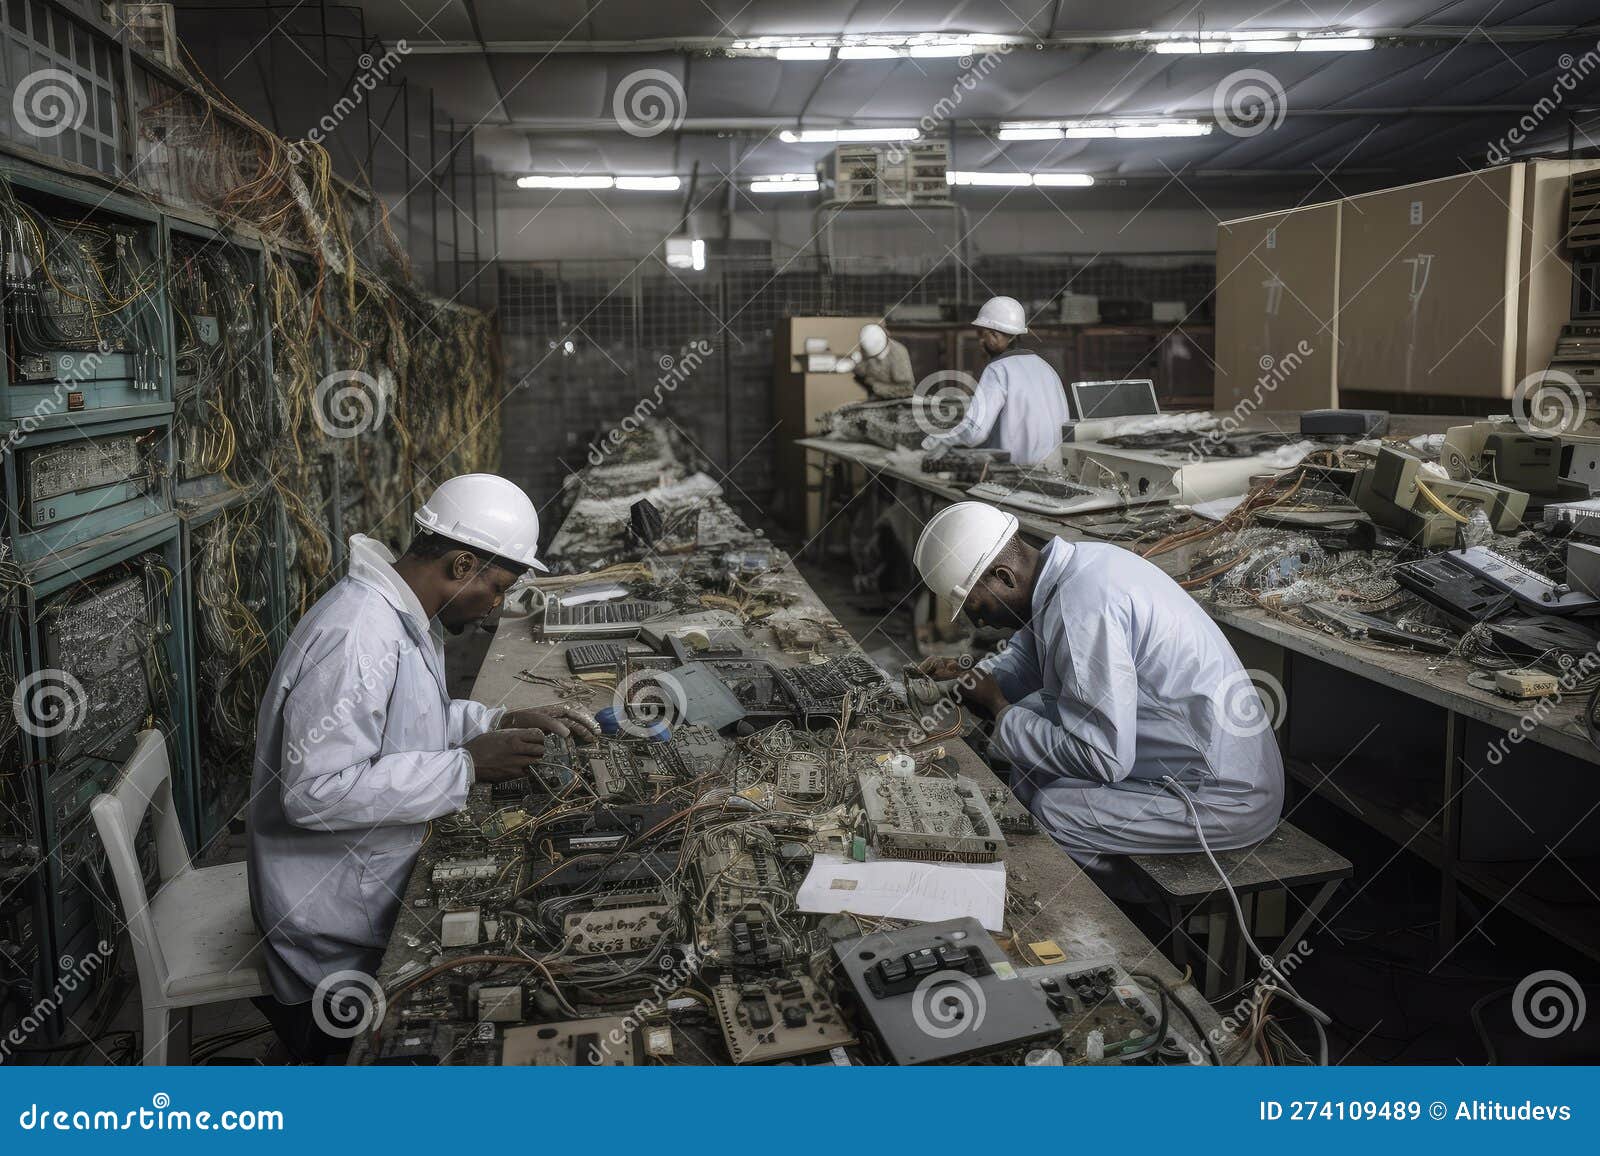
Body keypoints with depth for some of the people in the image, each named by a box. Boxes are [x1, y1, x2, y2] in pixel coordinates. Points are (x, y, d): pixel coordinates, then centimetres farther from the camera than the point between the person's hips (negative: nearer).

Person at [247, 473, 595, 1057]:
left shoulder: (403, 613, 4)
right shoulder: (354, 637, -27)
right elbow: (315, 792, -31)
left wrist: (505, 721, 2)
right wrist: (466, 765, -28)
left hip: (375, 876, 9)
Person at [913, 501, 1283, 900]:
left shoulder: (1082, 606, -28)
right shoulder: (1077, 562, 2)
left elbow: (1103, 758, -27)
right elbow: (1028, 653, 21)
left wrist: (1001, 710, -16)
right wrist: (969, 676, 3)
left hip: (1227, 801, -10)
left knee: (1047, 809, -18)